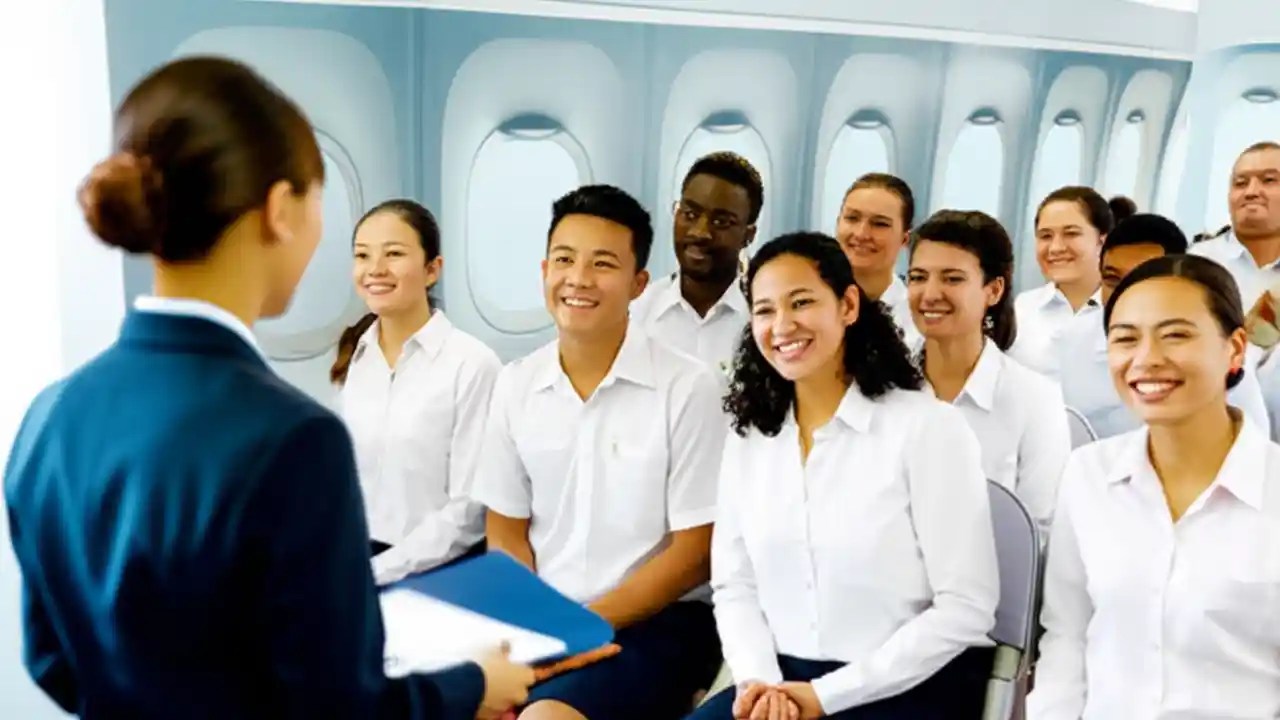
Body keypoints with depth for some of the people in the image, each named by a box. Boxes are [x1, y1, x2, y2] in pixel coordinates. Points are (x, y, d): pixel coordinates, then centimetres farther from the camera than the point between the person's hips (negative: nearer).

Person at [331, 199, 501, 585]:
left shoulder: (472, 363, -10)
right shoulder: (355, 358, 5)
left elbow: (468, 512, -11)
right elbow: (350, 480, 12)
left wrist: (373, 573, -13)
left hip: (442, 576, -4)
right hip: (358, 563, 4)